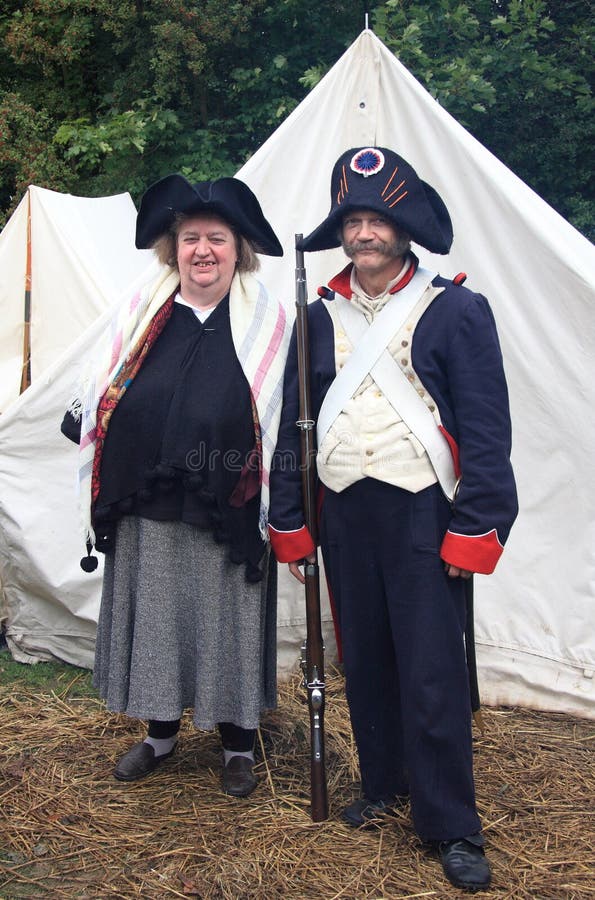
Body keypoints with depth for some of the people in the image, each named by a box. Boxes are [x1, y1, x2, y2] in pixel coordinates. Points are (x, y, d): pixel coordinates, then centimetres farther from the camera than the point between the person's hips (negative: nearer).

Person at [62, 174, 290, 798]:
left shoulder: (265, 321, -1)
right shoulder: (143, 313, 5)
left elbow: (284, 419, -1)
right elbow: (98, 398, 11)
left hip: (225, 513, -2)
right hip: (144, 509, 3)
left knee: (227, 623, 8)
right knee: (153, 618, 15)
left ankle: (238, 742, 29)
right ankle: (161, 731, 36)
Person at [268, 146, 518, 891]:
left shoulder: (456, 311, -4)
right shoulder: (321, 317, 8)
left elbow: (486, 430, -7)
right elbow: (294, 424, 10)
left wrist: (475, 528, -12)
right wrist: (288, 522, 7)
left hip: (422, 517, -4)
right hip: (345, 515, 4)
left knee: (431, 673, -2)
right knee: (363, 661, 14)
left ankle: (451, 825, 15)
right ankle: (384, 785, 34)